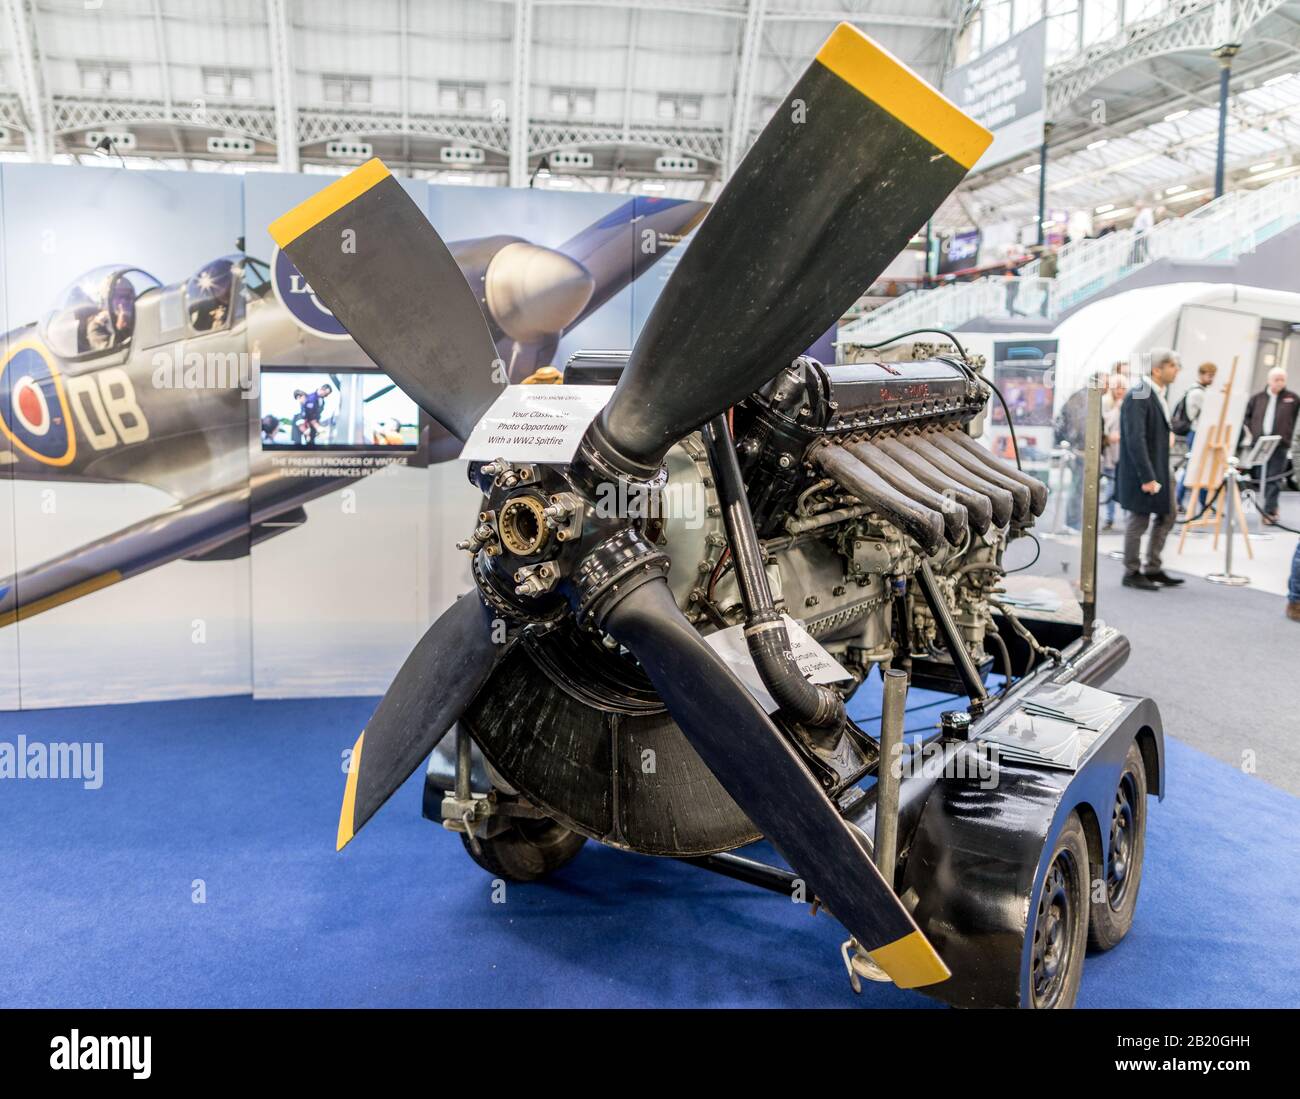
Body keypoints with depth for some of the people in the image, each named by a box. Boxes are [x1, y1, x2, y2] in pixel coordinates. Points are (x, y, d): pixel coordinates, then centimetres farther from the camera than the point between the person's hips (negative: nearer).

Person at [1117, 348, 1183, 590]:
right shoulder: (1138, 397, -20)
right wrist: (1147, 477, -25)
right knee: (1139, 521, 2)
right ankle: (1132, 573, 15)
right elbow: (1135, 440, -25)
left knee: (1166, 516, 14)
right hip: (1141, 471, -10)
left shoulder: (1158, 393, 10)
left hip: (1160, 468, 10)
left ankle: (1152, 568, 25)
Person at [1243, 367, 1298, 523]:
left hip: (1279, 445, -3)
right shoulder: (1258, 397, 7)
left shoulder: (1292, 397, 0)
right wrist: (1251, 430, 7)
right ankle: (1272, 507, 24)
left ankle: (1268, 511, -8)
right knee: (1262, 478, 9)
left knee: (1274, 479, -7)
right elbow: (1246, 415, 16)